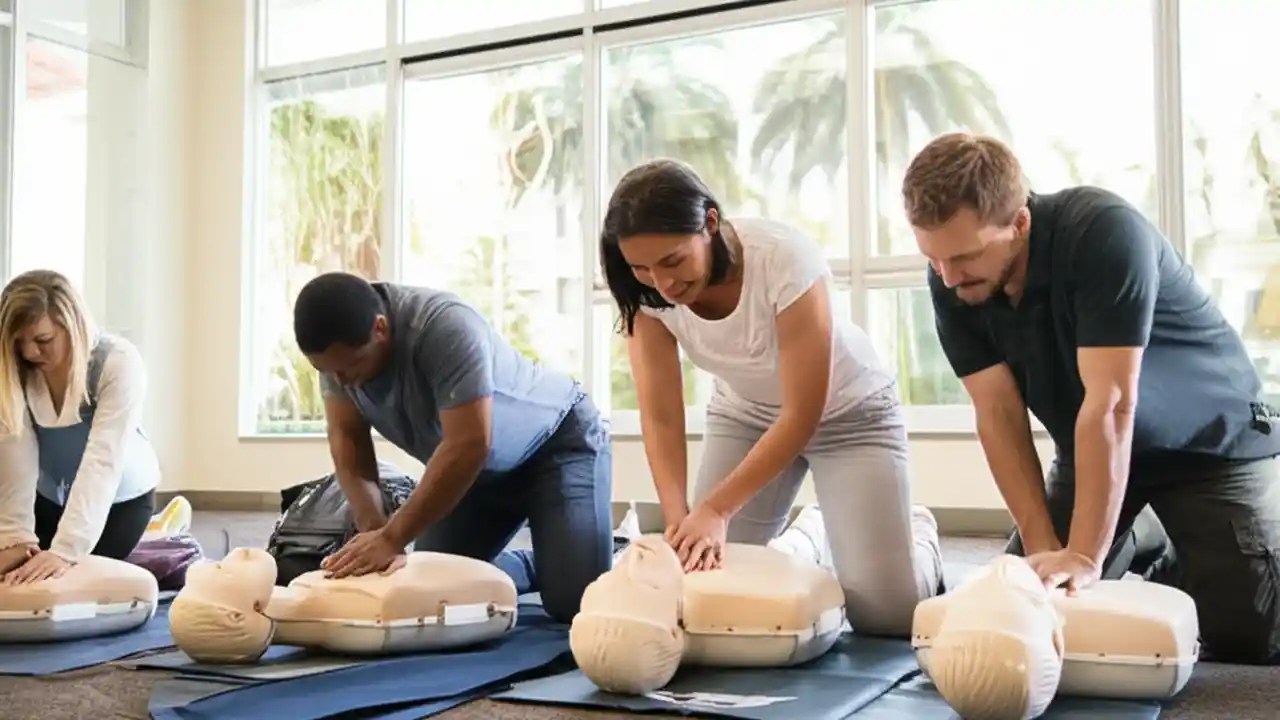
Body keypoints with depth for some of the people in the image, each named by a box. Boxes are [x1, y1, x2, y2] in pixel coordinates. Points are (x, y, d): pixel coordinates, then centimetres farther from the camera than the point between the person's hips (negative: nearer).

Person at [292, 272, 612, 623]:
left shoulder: (445, 326, -35)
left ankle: (621, 559, 15)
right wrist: (371, 526, -26)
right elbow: (346, 435, -12)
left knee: (573, 599, -19)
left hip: (557, 441, -7)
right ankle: (545, 564, 21)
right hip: (483, 468, 7)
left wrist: (393, 537, -36)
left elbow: (469, 446, -38)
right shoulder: (338, 345, -15)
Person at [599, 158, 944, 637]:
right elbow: (661, 419, -20)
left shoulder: (786, 260, -35)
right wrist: (680, 522, -34)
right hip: (745, 414, 4)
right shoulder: (646, 291, -22)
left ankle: (917, 533, 21)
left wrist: (716, 509, -33)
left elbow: (803, 415, -30)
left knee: (887, 611, -12)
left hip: (847, 411, -4)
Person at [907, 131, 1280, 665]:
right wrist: (1042, 548, -22)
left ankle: (1175, 564, 20)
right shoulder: (950, 277, -17)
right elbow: (998, 413, -16)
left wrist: (1083, 556, -36)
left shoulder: (1104, 232, -33)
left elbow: (1111, 404, -35)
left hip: (1210, 442, -4)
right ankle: (1148, 548, 22)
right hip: (1088, 450, 5)